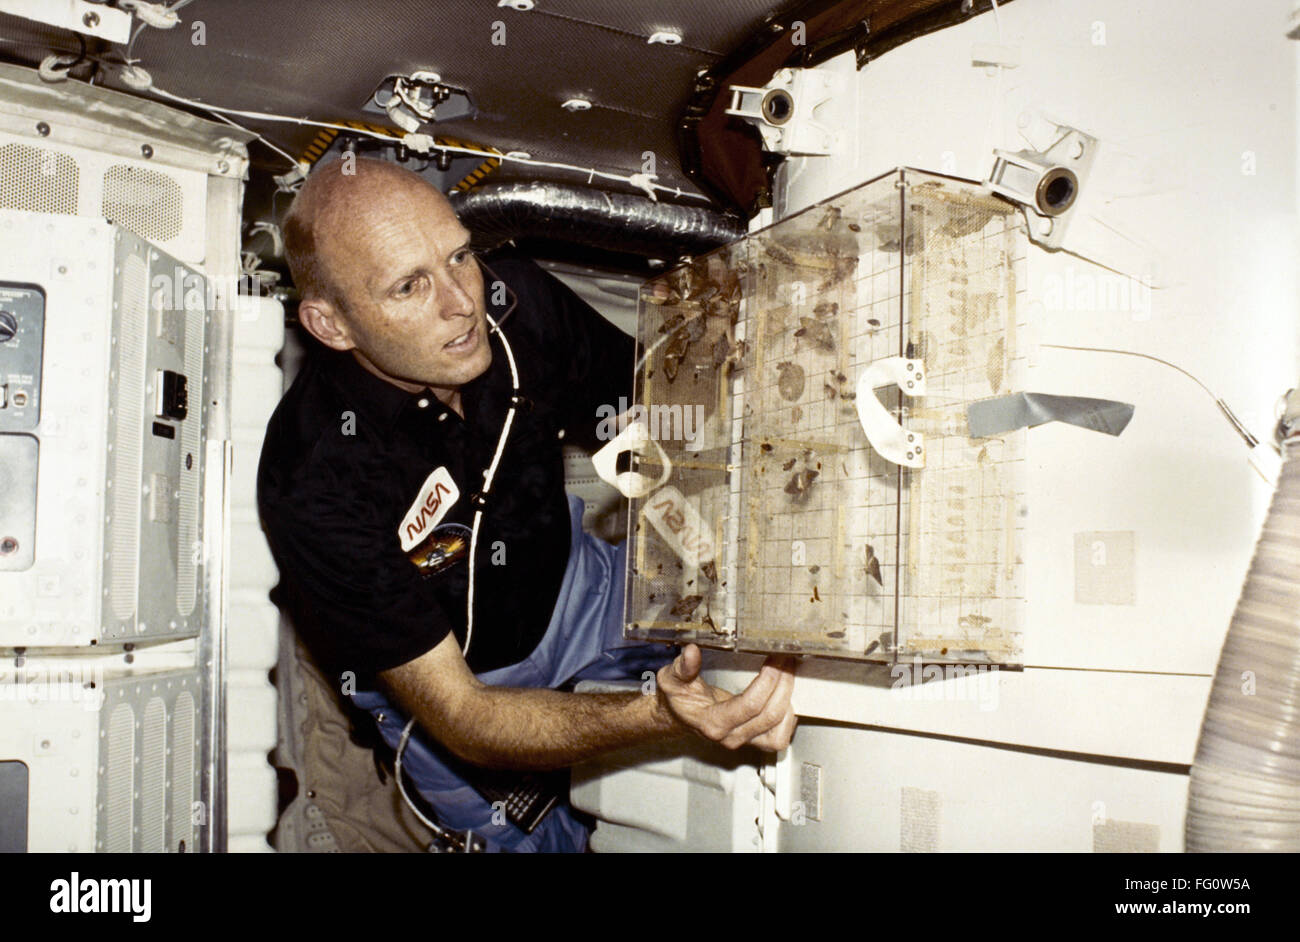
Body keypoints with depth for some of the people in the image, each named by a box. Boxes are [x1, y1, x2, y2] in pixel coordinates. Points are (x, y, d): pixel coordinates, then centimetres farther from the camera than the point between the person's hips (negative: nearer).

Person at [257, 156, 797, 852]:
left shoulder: (516, 300, -23)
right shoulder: (315, 486, -34)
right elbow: (460, 719, -33)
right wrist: (656, 715, -49)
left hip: (570, 586, 4)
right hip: (437, 684, -3)